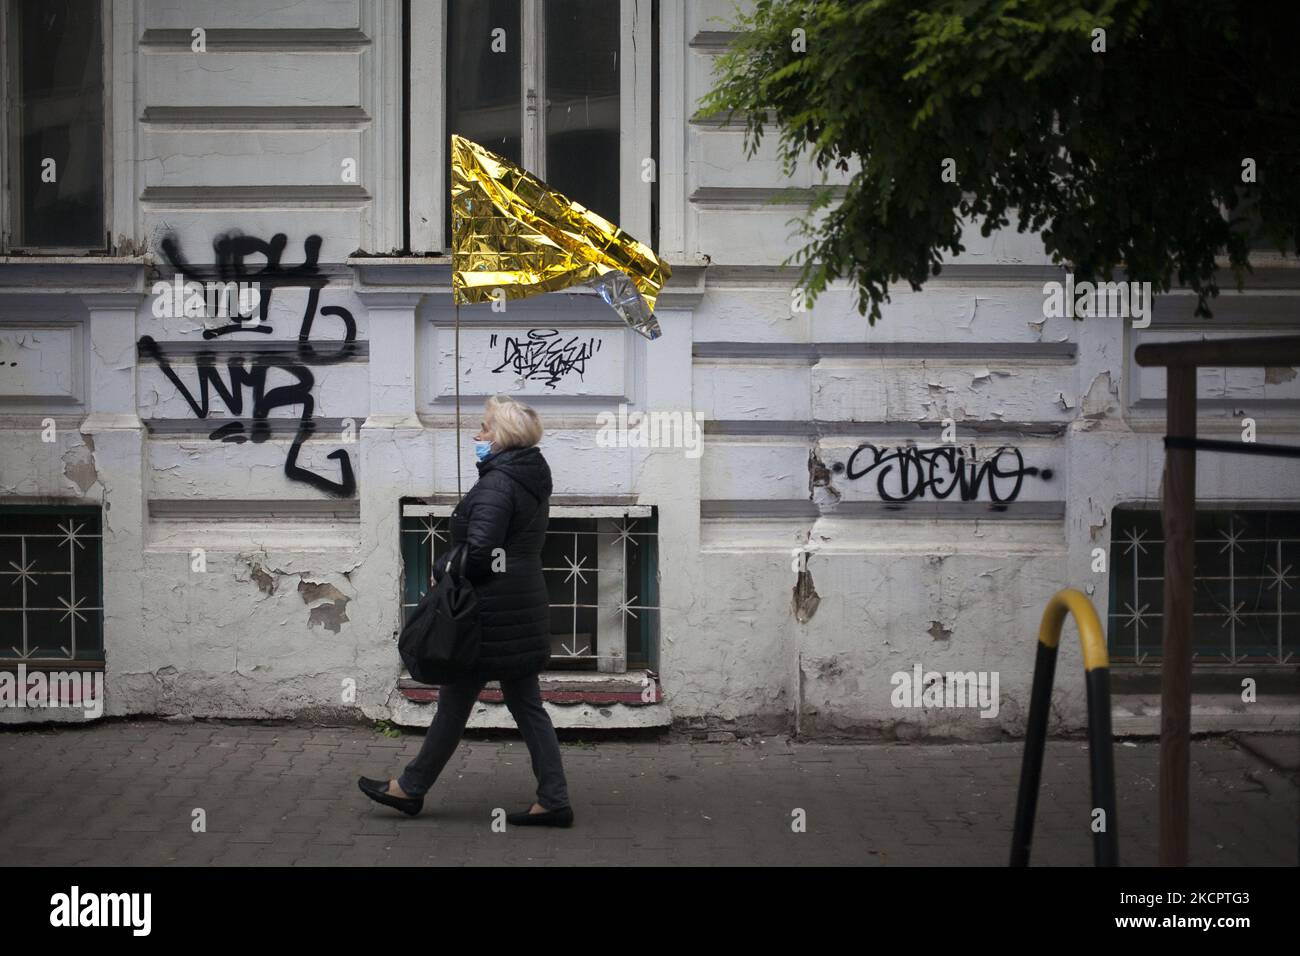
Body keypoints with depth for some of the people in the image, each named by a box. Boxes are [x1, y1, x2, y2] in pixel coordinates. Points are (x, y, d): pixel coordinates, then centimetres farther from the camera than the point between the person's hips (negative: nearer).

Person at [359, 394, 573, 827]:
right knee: (527, 707, 9)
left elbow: (478, 551, -25)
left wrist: (442, 569, -7)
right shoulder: (532, 480, 13)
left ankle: (411, 788, 16)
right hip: (524, 608, 9)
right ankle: (554, 801, 7)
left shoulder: (497, 483, -17)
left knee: (454, 701, 3)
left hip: (491, 612, -9)